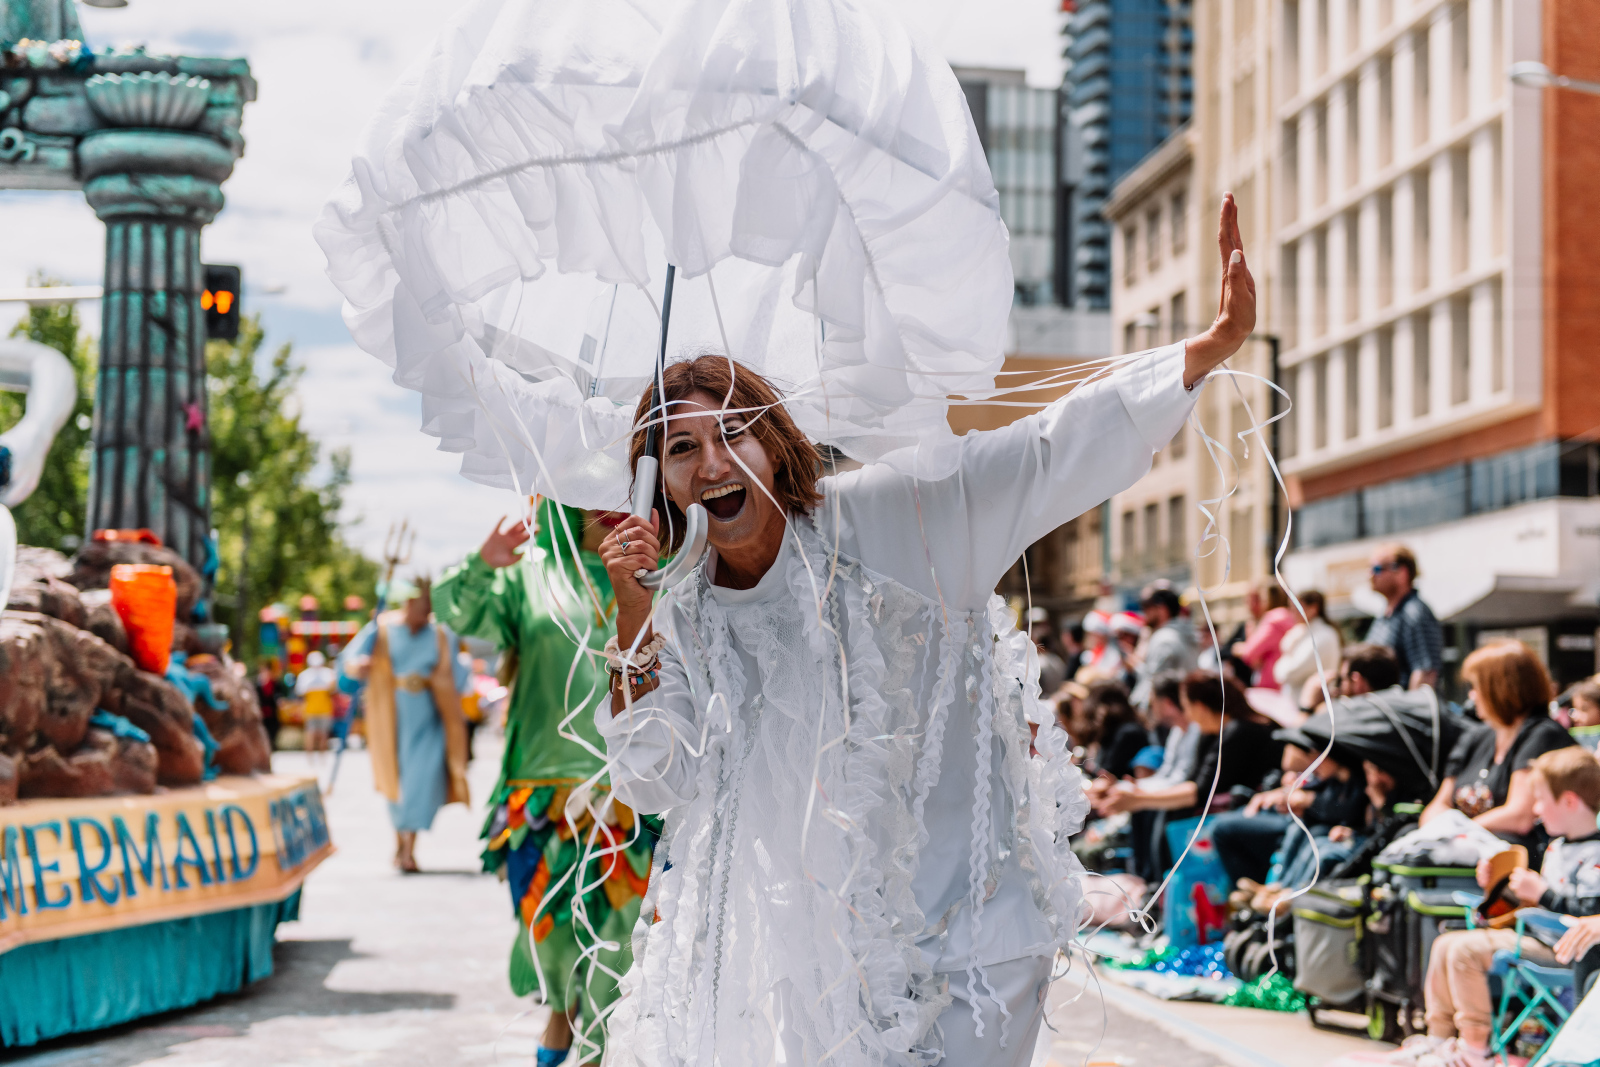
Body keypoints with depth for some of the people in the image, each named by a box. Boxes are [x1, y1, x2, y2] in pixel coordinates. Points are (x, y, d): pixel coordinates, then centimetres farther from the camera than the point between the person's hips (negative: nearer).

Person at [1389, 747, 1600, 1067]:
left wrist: (1541, 892, -28)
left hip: (1557, 945, -11)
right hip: (1531, 932, 11)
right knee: (1445, 943, 9)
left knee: (1465, 949, -23)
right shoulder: (1556, 848, 17)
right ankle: (1439, 1037, 14)